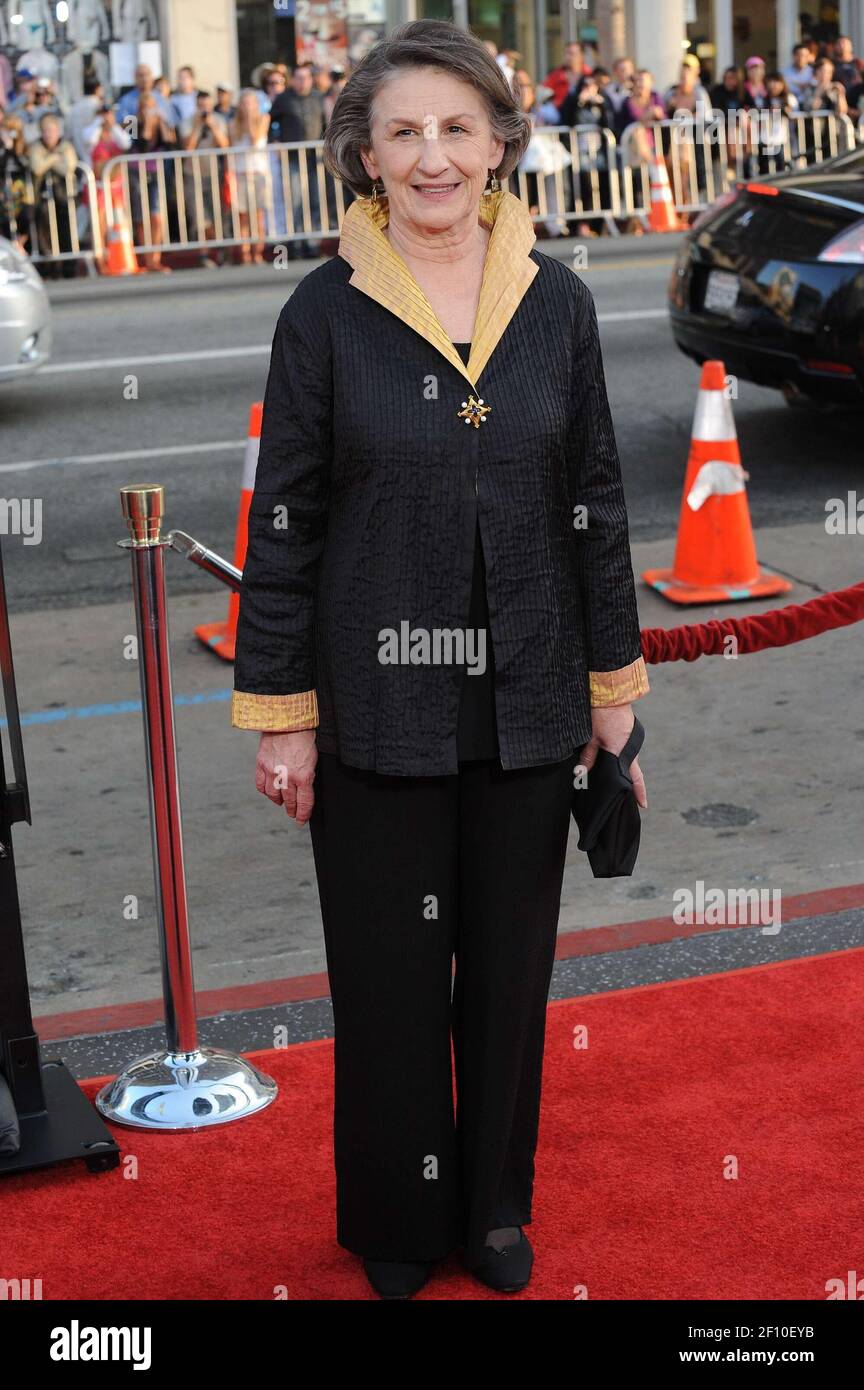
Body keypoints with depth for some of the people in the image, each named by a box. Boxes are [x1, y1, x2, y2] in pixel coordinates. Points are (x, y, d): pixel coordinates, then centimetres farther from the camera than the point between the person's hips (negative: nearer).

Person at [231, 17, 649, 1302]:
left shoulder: (556, 301, 0)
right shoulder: (326, 311, -7)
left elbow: (595, 505, 5)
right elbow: (284, 522, -4)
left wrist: (614, 688, 6)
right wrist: (280, 714, -5)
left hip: (526, 705, 2)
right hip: (377, 704, -2)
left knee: (511, 964, 14)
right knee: (387, 972, 10)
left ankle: (495, 1205, 35)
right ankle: (397, 1221, 31)